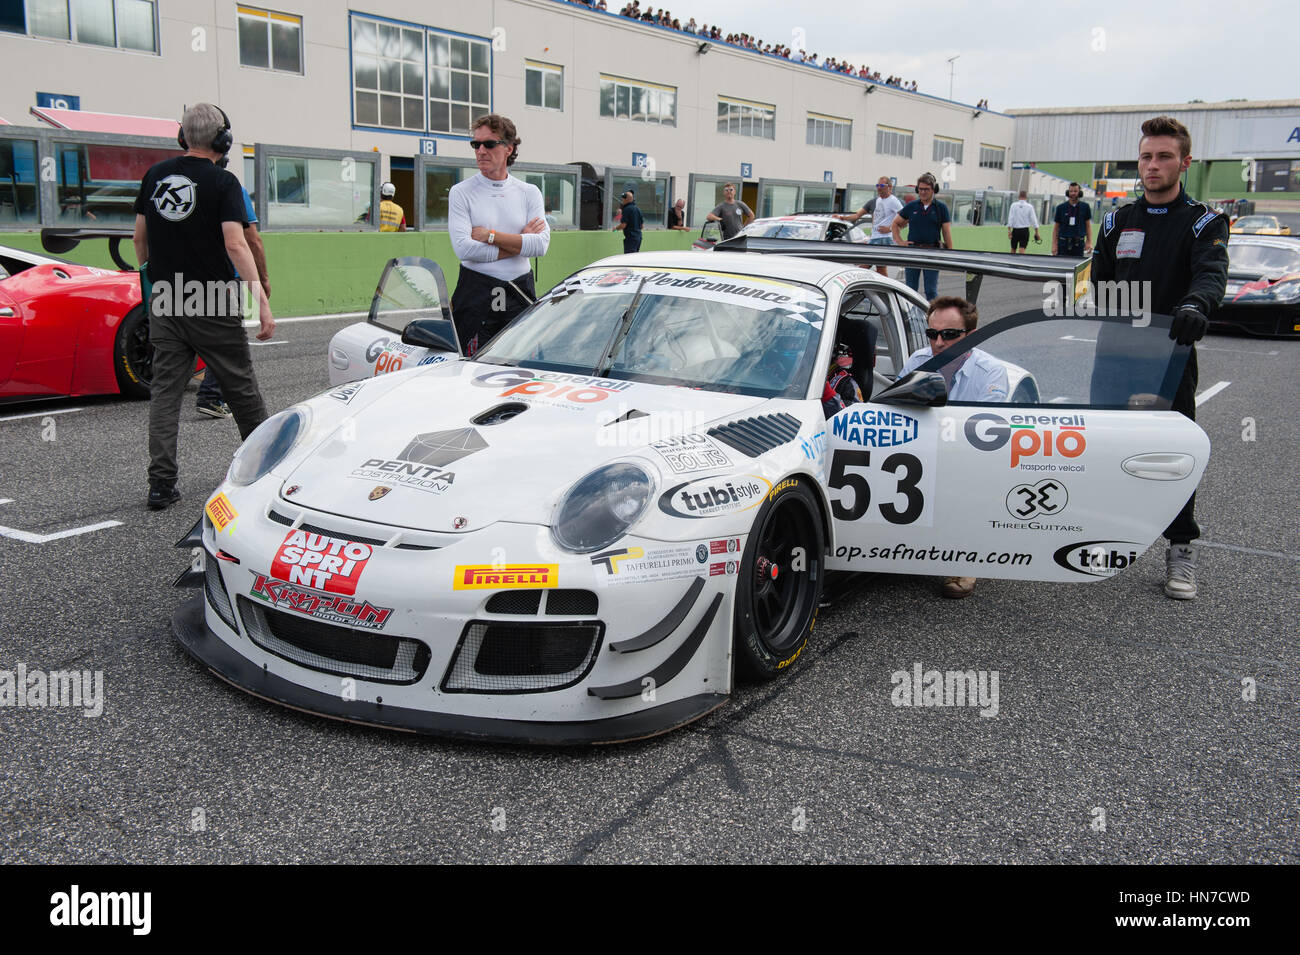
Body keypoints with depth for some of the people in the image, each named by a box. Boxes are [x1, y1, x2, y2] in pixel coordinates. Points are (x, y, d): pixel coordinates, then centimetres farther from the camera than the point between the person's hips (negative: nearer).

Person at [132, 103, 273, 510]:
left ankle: (161, 483, 1)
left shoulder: (155, 174, 8)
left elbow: (139, 237, 14)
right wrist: (262, 301, -22)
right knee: (240, 386, 9)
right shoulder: (223, 182, -8)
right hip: (214, 306, -4)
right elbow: (236, 245, -19)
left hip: (166, 302, 5)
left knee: (165, 389, 6)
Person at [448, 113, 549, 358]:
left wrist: (490, 235, -11)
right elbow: (463, 248, -13)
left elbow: (541, 245, -6)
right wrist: (520, 241, -8)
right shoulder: (461, 192, 1)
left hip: (520, 293, 2)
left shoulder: (530, 193, 8)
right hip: (475, 296, -2)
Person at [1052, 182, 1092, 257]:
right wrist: (1054, 244, -3)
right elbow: (1056, 227, 6)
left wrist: (1089, 242, -1)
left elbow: (1088, 225, 9)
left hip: (1078, 244, 1)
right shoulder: (1061, 208, 4)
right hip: (1063, 243, 0)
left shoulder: (1085, 207, 5)